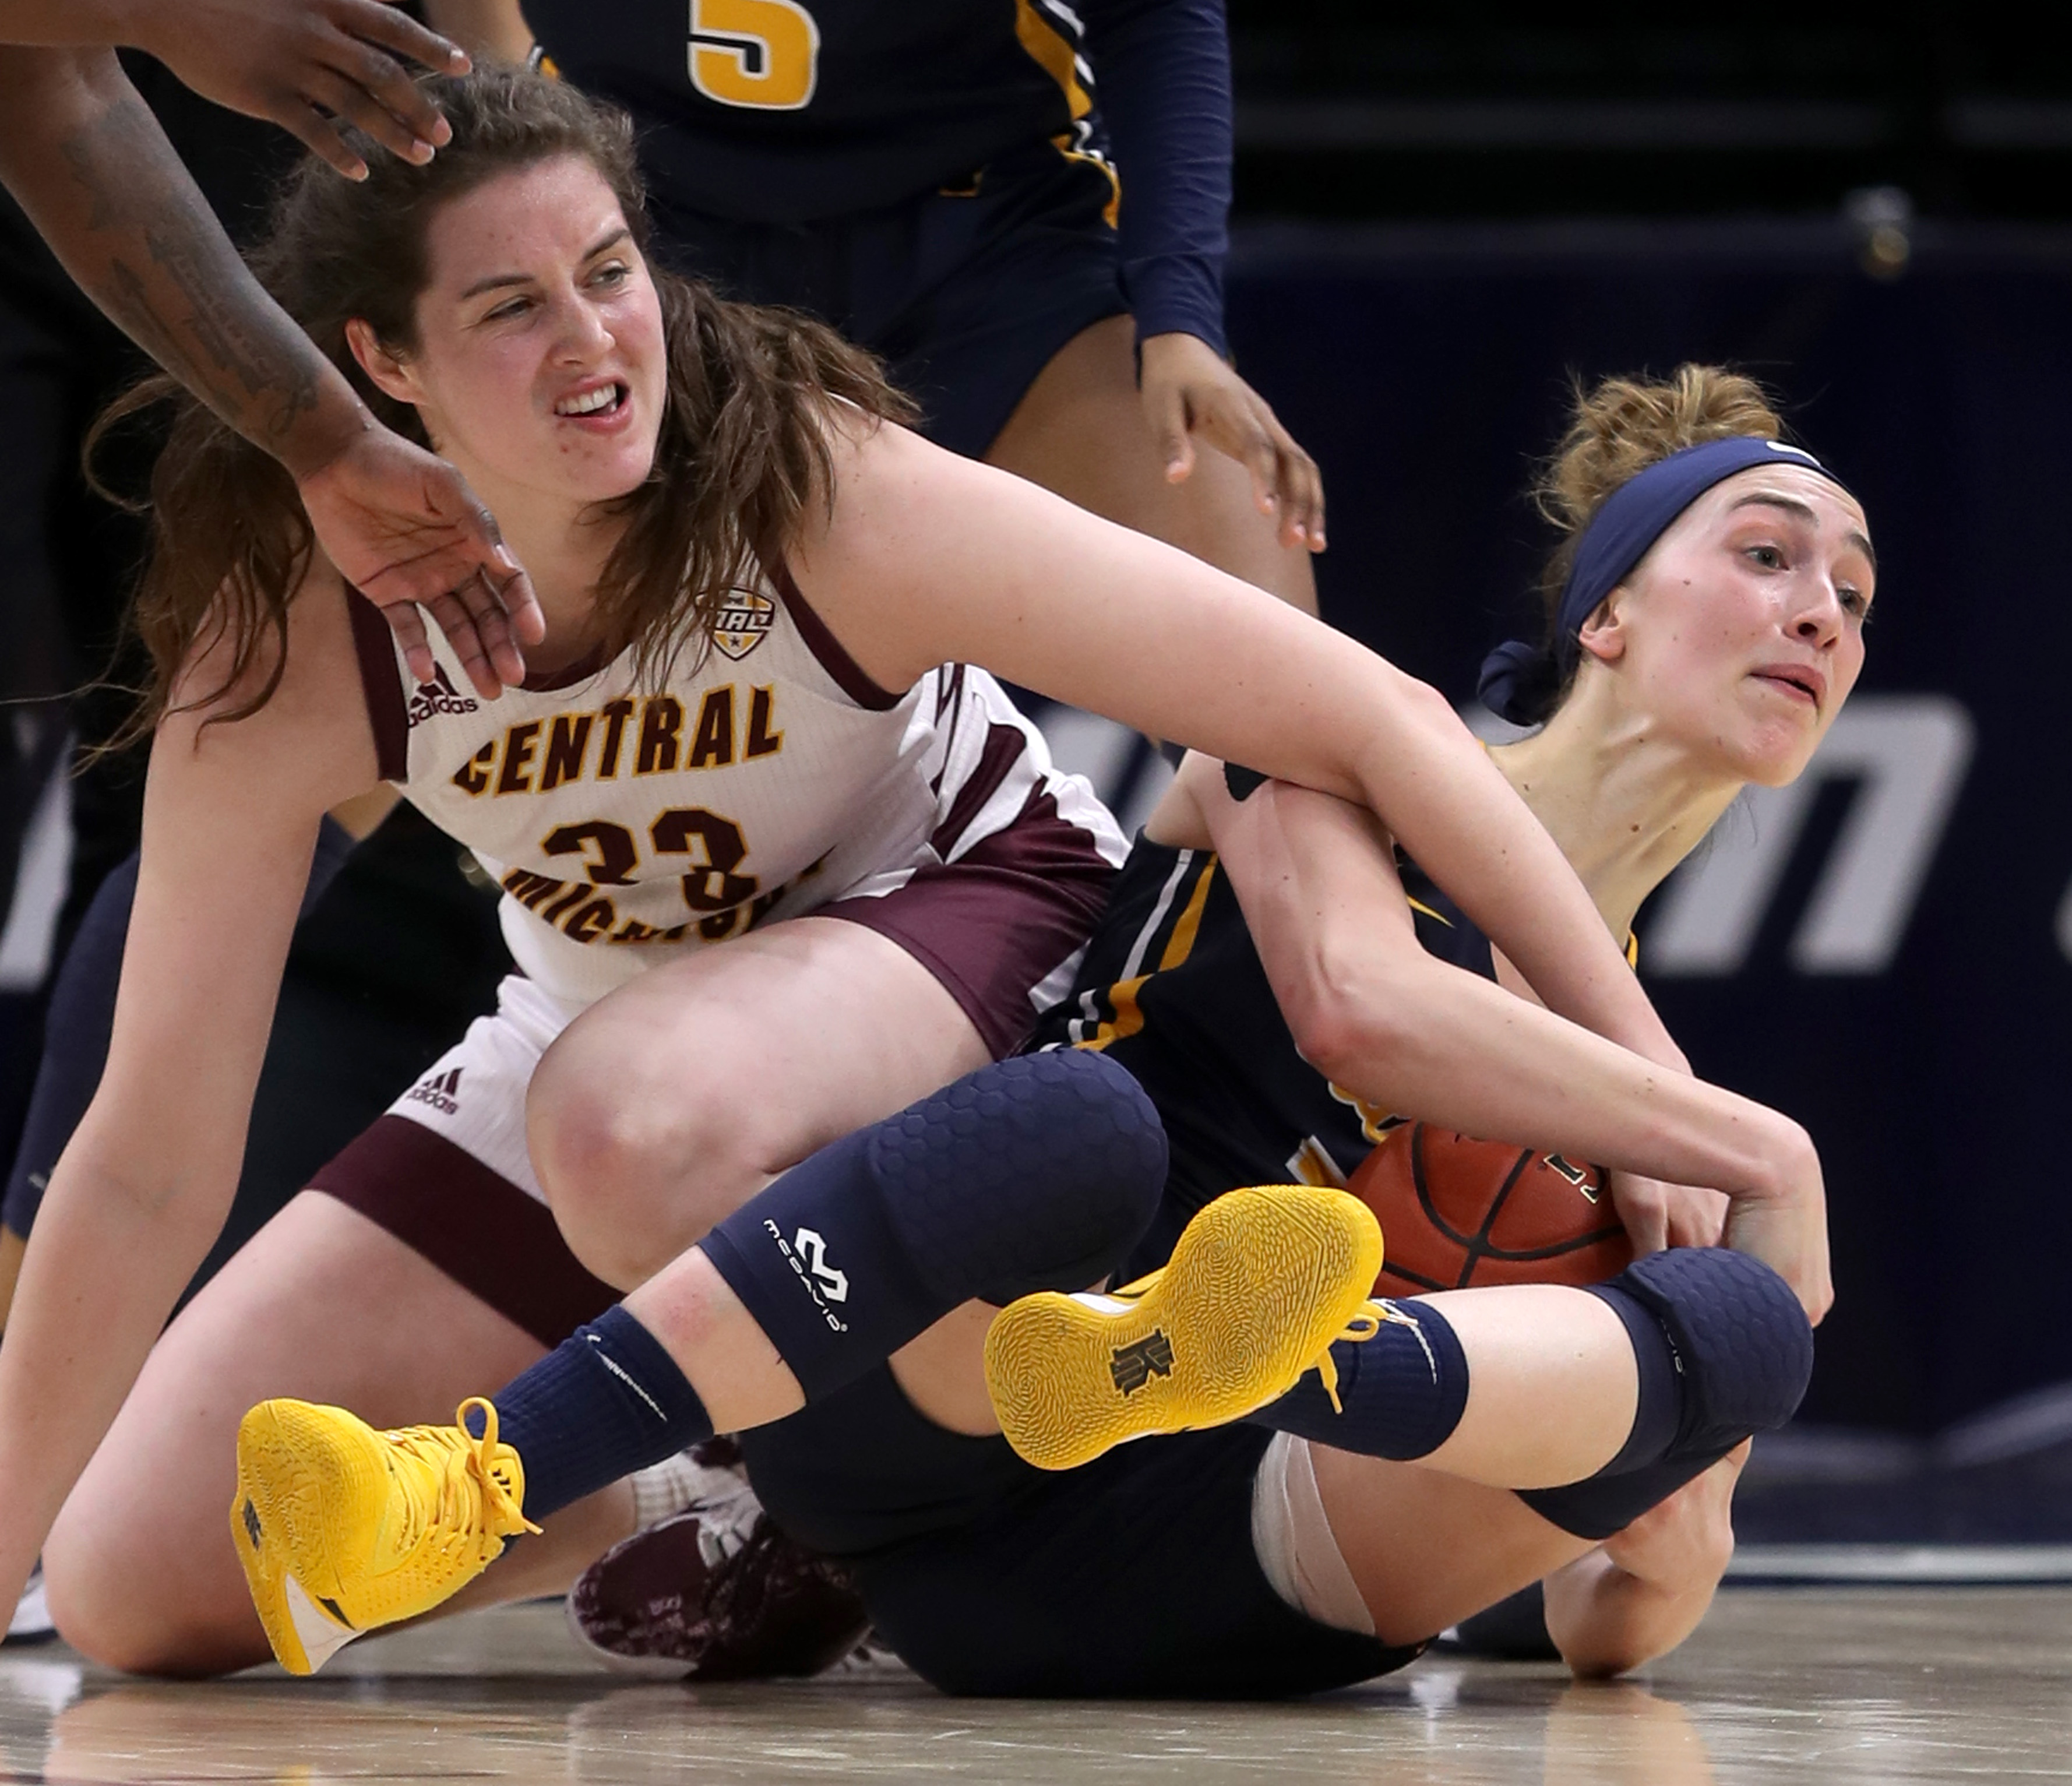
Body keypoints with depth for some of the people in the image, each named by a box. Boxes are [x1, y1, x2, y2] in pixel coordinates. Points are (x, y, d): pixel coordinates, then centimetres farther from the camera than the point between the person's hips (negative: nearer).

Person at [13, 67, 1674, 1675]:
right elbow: (150, 1169, -17)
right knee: (139, 1587, -5)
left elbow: (1371, 719, -27)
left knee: (631, 1128, -40)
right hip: (610, 1024, 4)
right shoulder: (291, 641, -24)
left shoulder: (831, 496, -30)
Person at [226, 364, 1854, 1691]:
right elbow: (1360, 1008, -13)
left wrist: (1666, 1552, -7)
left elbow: (1605, 1637, 18)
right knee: (1079, 1117, -37)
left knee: (1747, 1327, -23)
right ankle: (459, 1497, -49)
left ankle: (1271, 1363, -55)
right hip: (926, 1474, -3)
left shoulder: (1631, 1058, 23)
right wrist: (1765, 1155, -6)